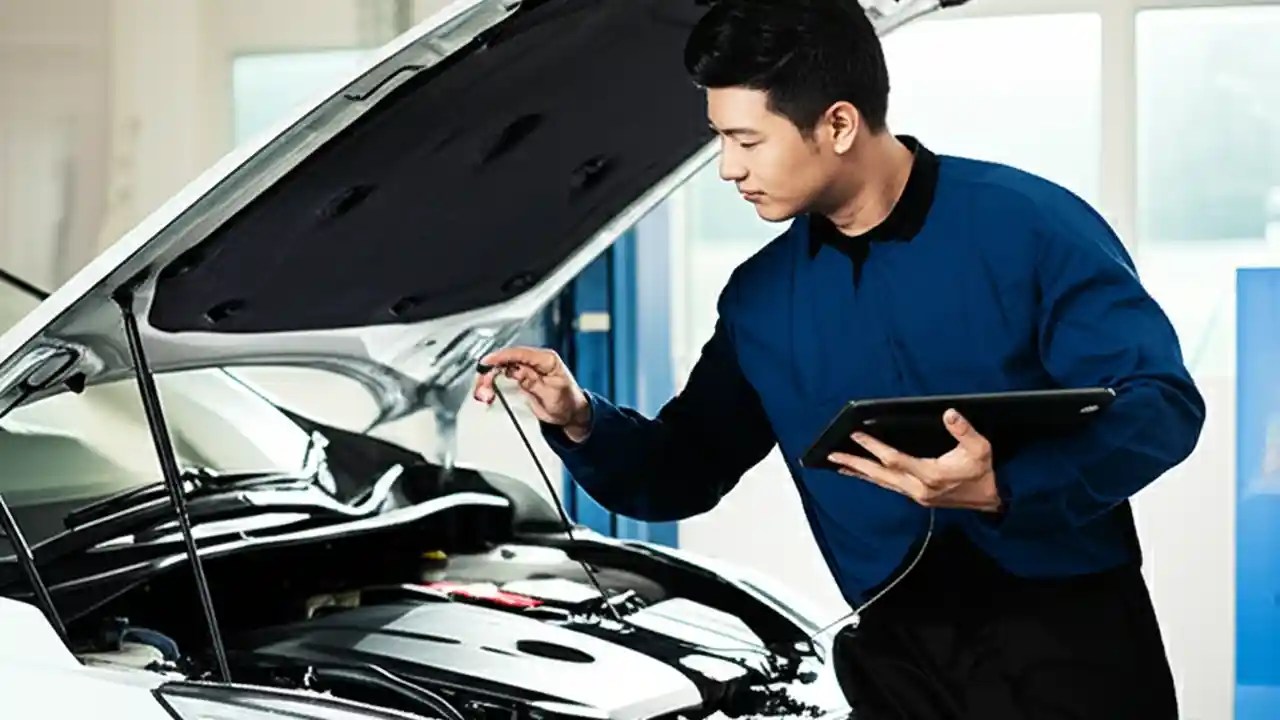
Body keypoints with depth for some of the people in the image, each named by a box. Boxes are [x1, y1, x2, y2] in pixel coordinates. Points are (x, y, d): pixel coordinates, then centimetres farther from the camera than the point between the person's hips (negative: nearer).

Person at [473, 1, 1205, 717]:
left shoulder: (1029, 222, -9)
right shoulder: (760, 296, 8)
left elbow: (1163, 400, -13)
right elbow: (683, 472, 14)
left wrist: (1006, 490, -29)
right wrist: (581, 423, -7)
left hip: (1068, 635, -4)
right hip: (900, 650, 4)